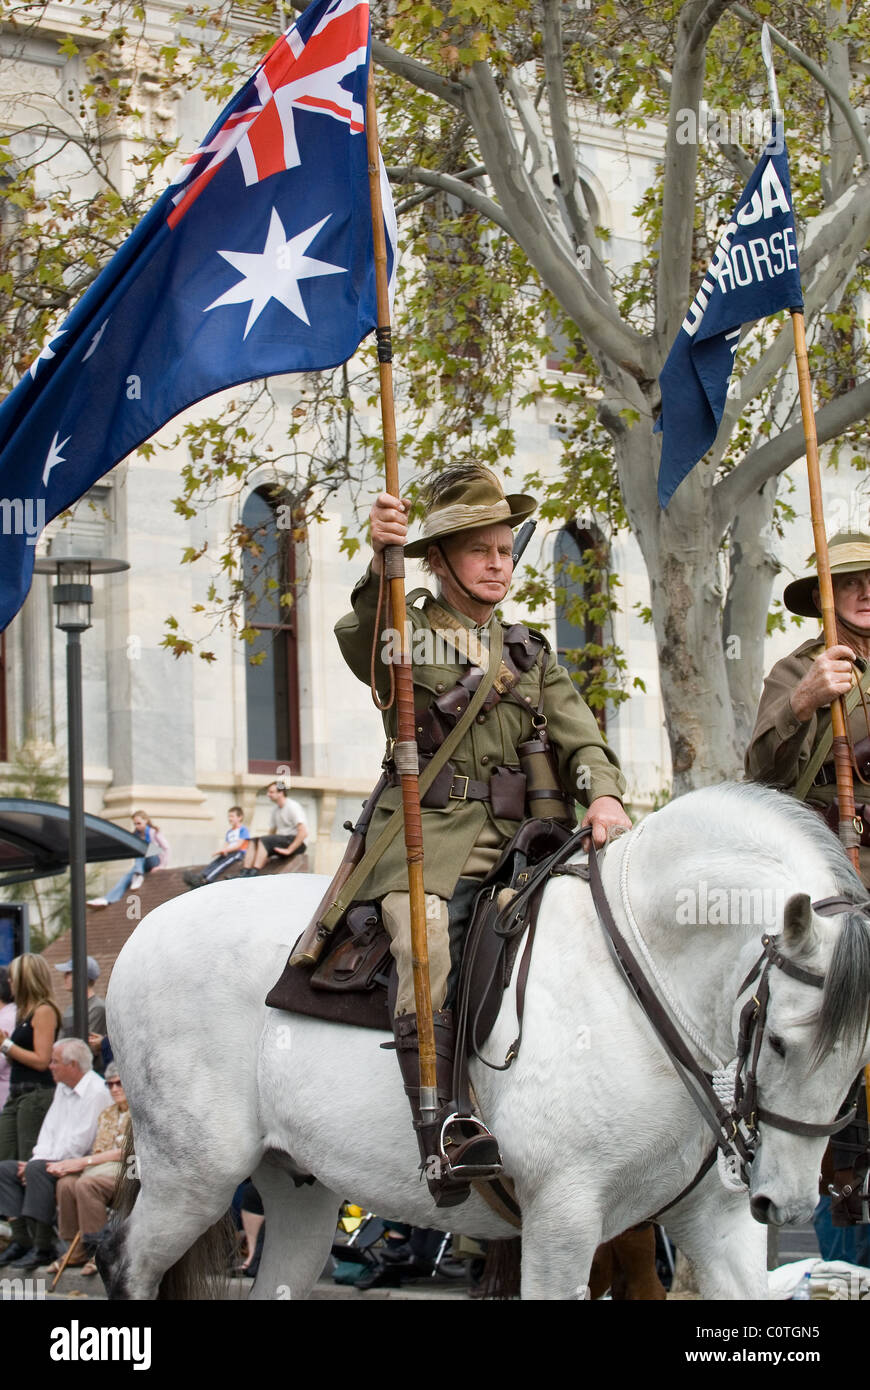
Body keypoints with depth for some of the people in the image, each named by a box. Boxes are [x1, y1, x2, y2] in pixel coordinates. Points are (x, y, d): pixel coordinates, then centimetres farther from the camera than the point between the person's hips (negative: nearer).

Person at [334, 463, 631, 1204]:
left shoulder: (531, 653, 24)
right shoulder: (408, 637, 9)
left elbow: (580, 735, 11)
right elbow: (361, 642, -16)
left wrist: (603, 794, -11)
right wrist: (379, 568, -37)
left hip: (520, 839, 5)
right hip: (429, 843, -5)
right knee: (426, 952, -29)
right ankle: (446, 1138, -35)